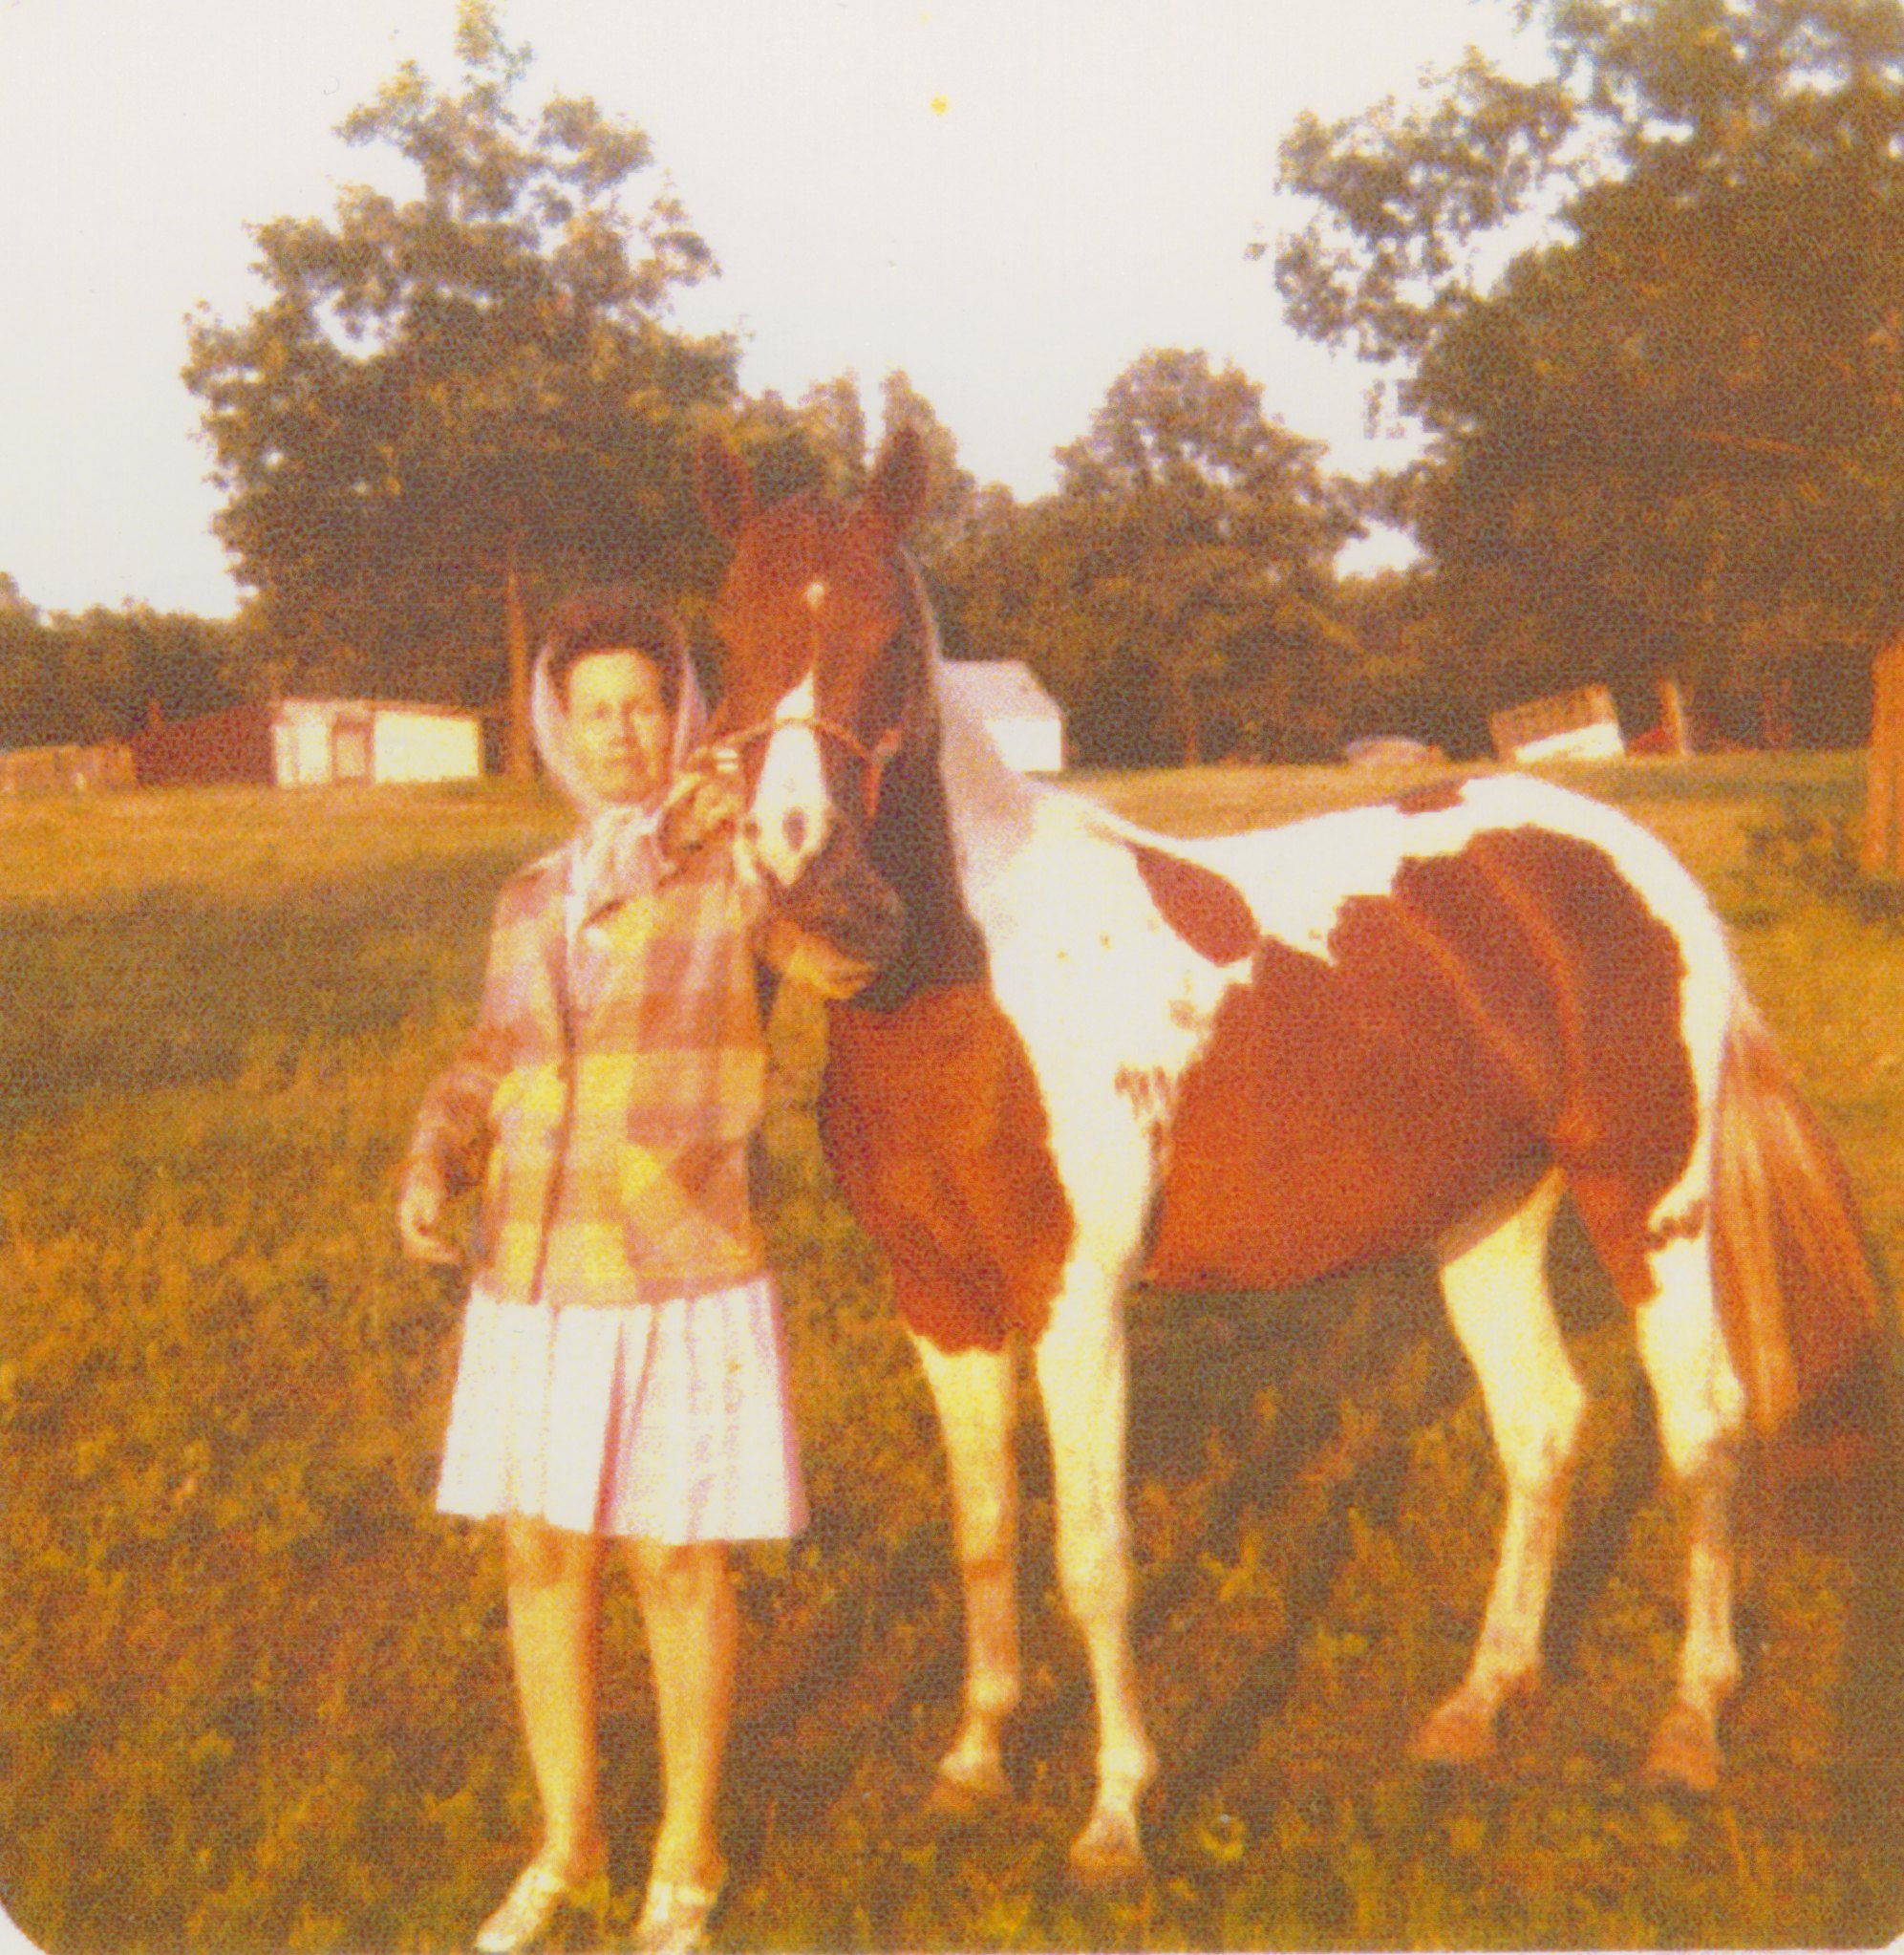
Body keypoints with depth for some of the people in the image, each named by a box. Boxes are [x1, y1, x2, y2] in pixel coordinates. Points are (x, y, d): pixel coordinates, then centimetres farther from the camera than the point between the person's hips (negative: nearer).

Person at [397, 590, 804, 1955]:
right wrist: (431, 1169, -3)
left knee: (678, 1566, 6)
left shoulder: (739, 869, -7)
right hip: (535, 1285, 5)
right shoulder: (534, 900, 8)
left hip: (683, 1288, -5)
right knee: (540, 1559, 12)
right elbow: (491, 1068, 16)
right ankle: (567, 1845, 31)